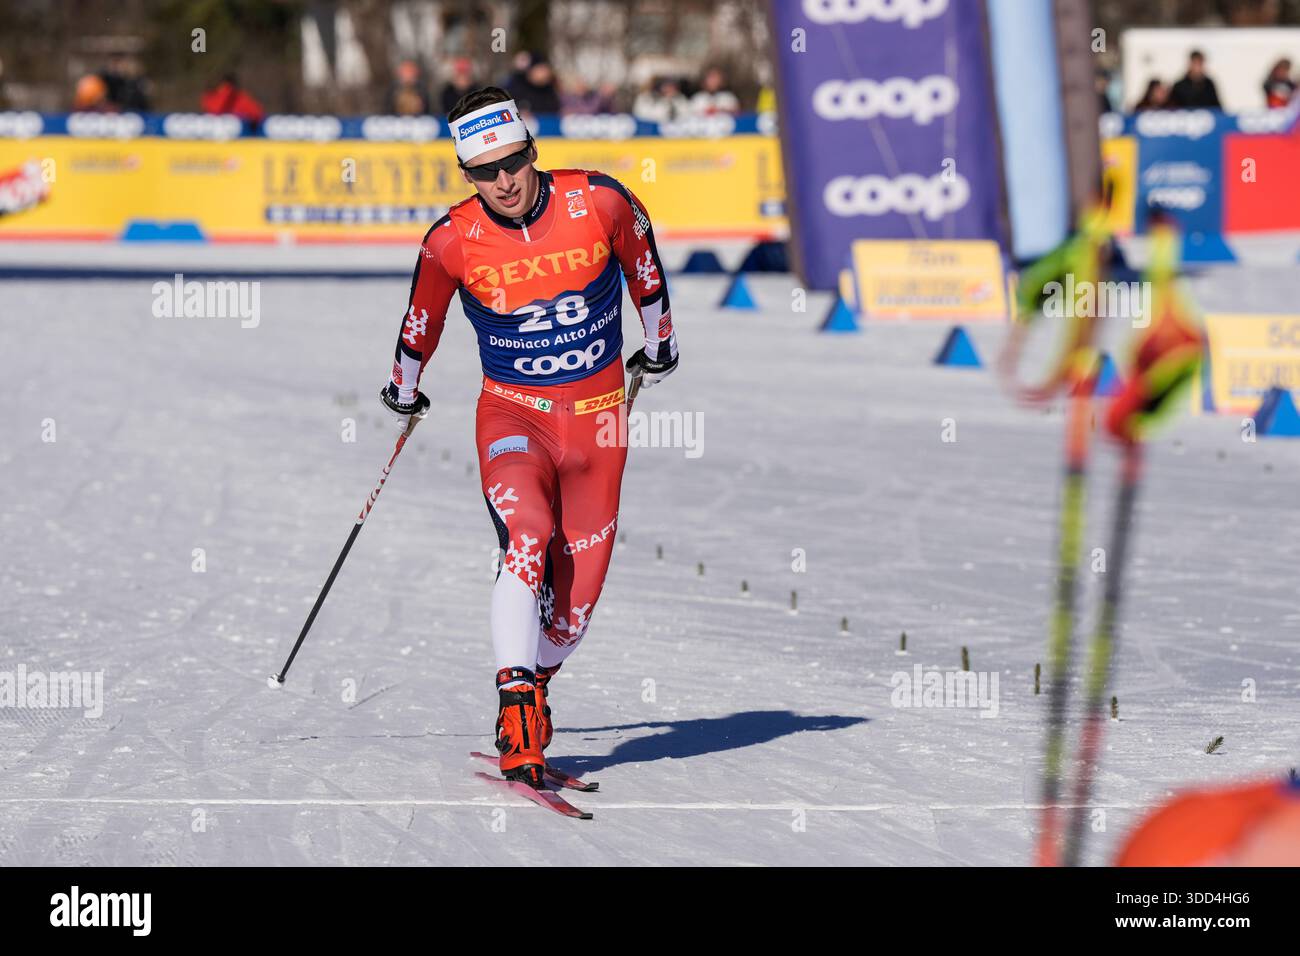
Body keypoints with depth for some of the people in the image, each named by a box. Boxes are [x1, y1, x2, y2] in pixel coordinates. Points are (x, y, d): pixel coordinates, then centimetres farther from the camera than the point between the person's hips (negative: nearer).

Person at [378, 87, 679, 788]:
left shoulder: (598, 202, -12)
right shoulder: (453, 241, -11)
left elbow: (642, 257, 10)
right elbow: (422, 319, 9)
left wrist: (658, 341, 23)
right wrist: (403, 391, 23)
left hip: (596, 414, 2)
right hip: (512, 413, -2)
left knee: (578, 588, 3)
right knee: (527, 539, -29)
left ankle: (537, 682, 31)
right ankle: (516, 704, -29)